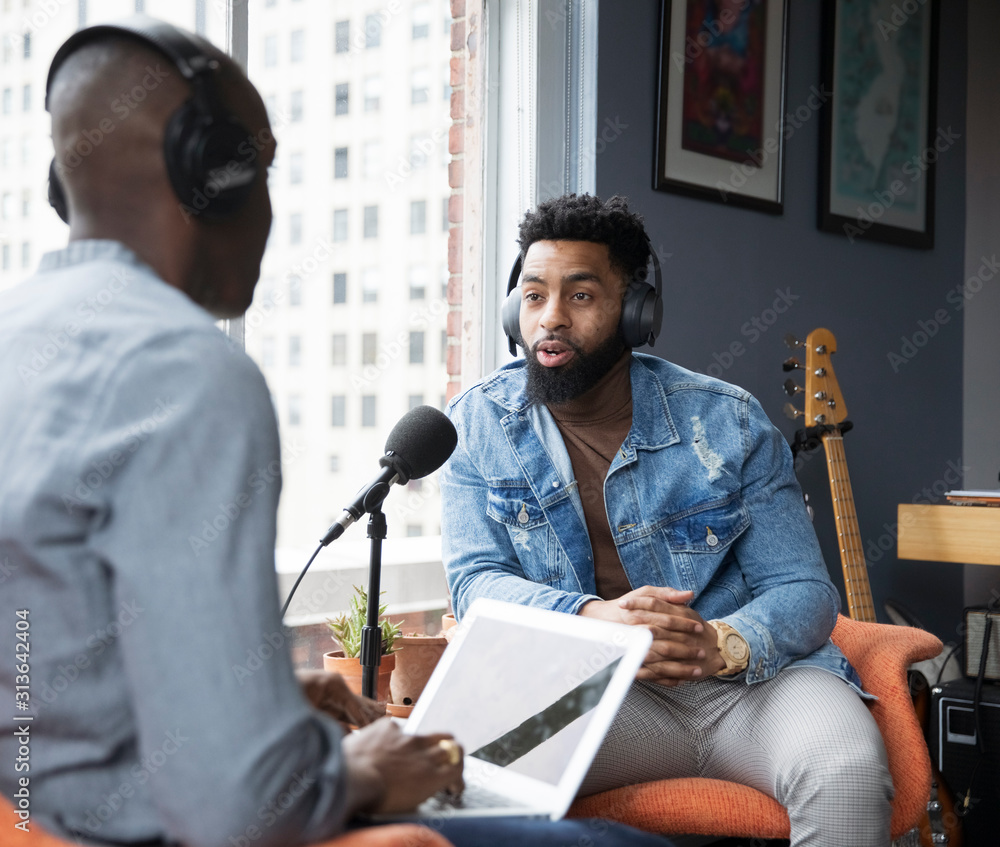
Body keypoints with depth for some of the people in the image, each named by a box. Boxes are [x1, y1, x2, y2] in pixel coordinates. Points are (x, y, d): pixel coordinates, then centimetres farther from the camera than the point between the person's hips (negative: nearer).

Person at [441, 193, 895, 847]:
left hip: (751, 679, 1)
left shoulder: (726, 420, -1)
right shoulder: (479, 423, 2)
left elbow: (803, 590, -1)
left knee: (848, 769, -32)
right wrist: (592, 618, -26)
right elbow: (476, 580, -4)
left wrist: (722, 645, -25)